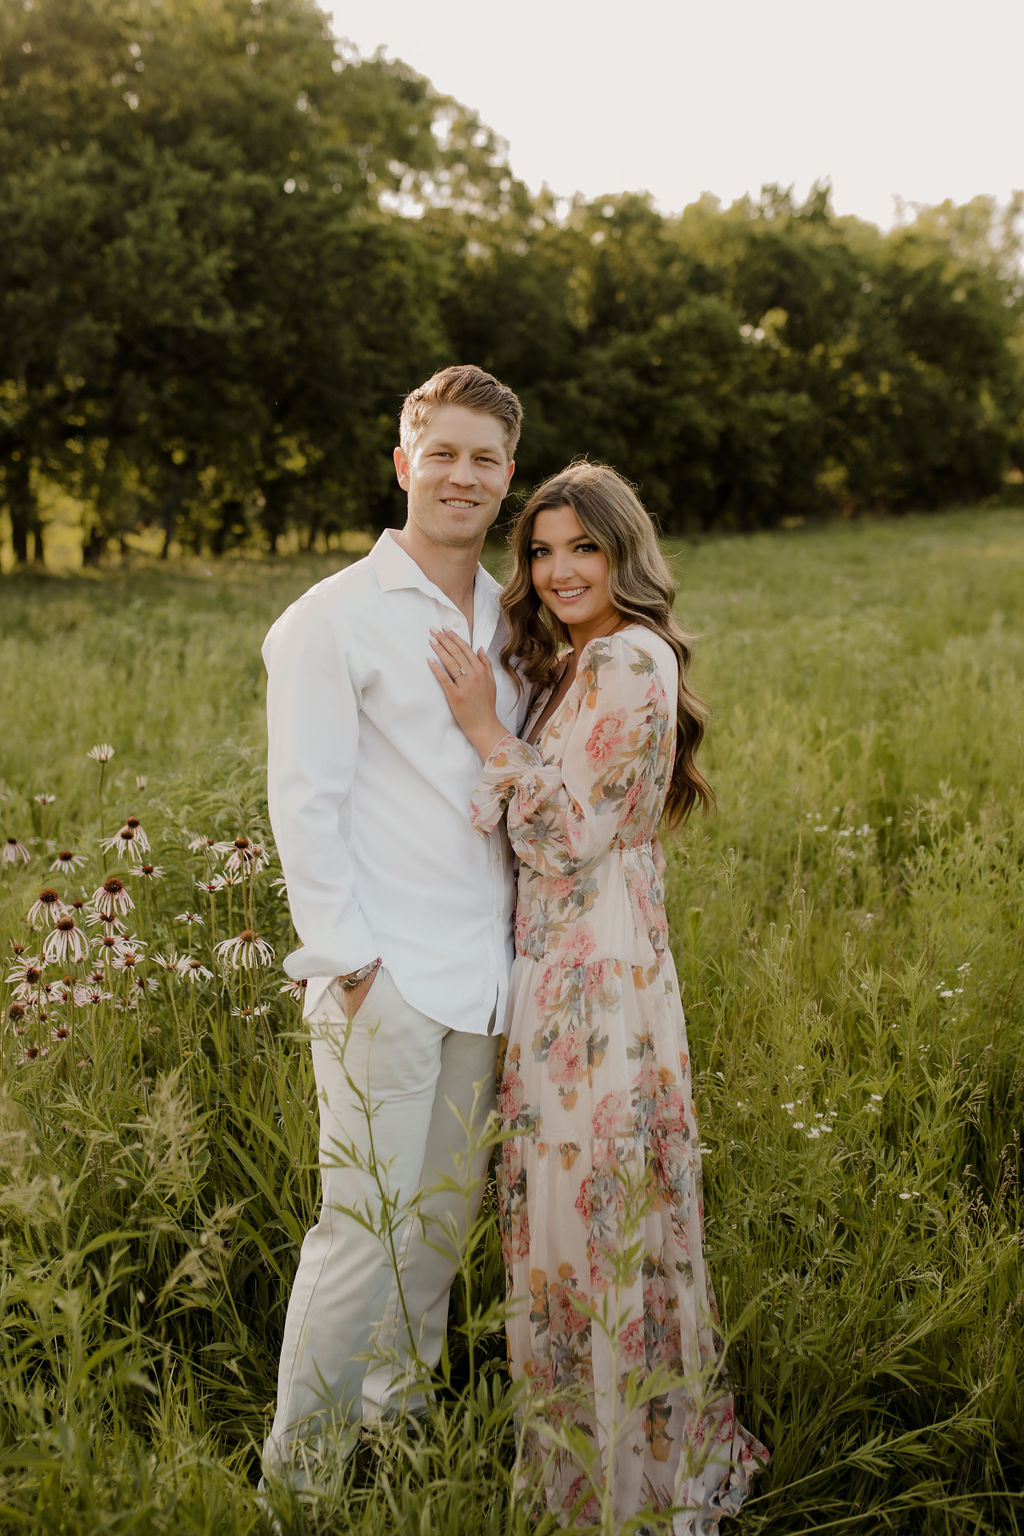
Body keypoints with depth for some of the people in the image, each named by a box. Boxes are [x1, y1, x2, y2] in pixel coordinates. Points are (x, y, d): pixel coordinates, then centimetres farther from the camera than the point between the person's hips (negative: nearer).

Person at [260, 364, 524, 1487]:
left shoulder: (507, 620, 12)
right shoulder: (334, 618, -7)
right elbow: (302, 805, -10)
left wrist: (520, 943, 12)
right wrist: (350, 962, -13)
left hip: (484, 971, 7)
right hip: (385, 975, -6)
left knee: (444, 1220, 15)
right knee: (367, 1227, -3)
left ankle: (397, 1431, 32)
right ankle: (300, 1472, 14)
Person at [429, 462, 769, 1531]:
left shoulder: (627, 663, -15)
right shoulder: (575, 664, 15)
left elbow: (571, 832, -18)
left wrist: (484, 729, -13)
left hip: (595, 971, -10)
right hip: (559, 961, 10)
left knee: (597, 1195, 1)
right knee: (569, 1193, 17)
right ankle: (581, 1440, 32)